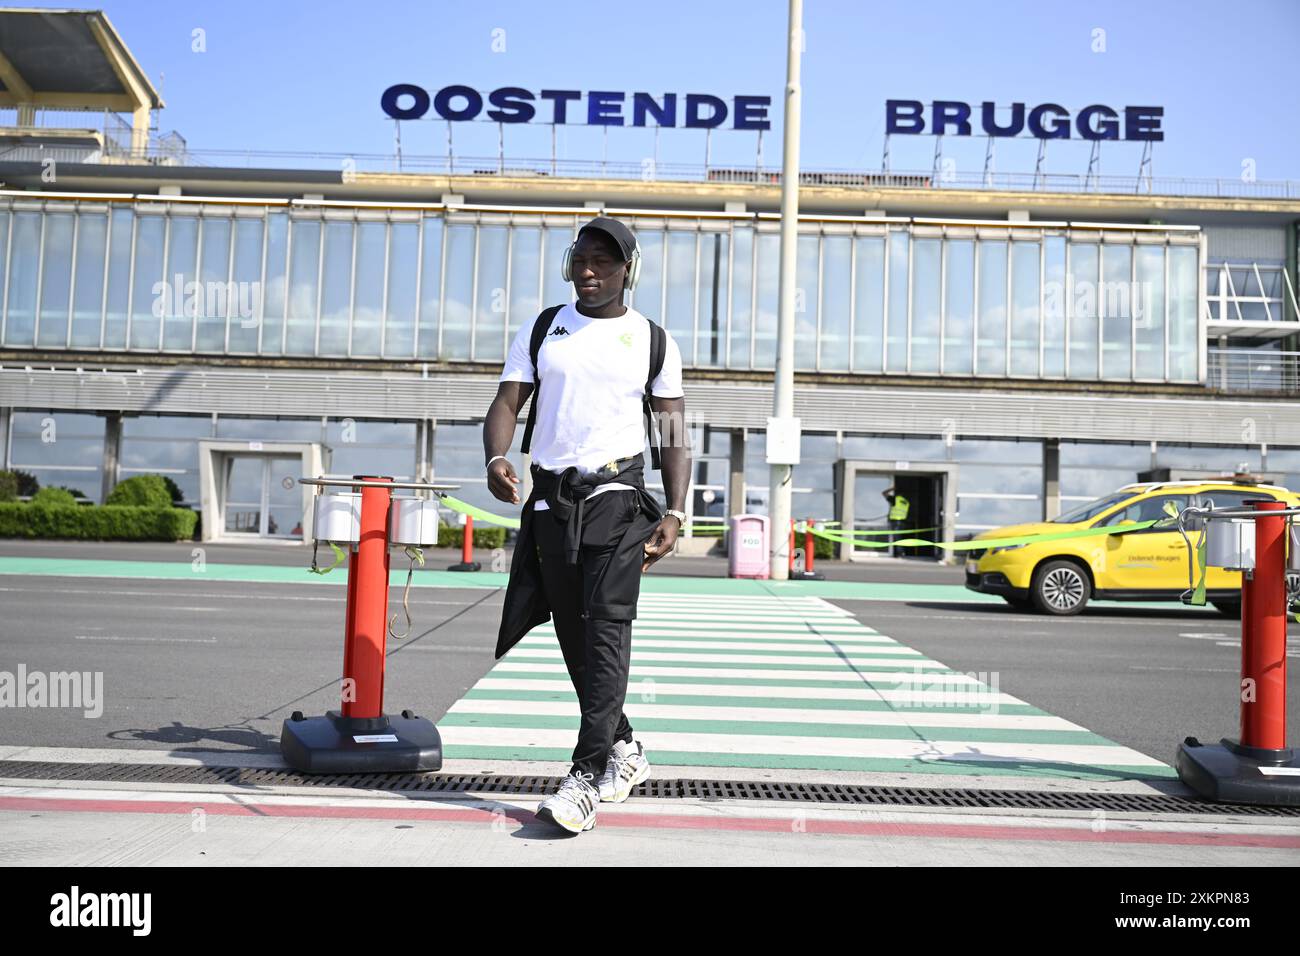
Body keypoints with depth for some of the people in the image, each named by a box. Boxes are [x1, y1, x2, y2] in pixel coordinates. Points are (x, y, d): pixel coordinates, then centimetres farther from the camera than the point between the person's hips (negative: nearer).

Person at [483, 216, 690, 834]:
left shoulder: (653, 341, 6)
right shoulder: (540, 330, 11)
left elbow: (672, 436, 6)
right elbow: (507, 403, 3)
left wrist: (675, 512, -5)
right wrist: (496, 460, -18)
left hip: (616, 498, -3)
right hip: (551, 500, 3)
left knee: (608, 631, -12)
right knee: (573, 636, 9)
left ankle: (588, 776, -11)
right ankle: (624, 748, 27)